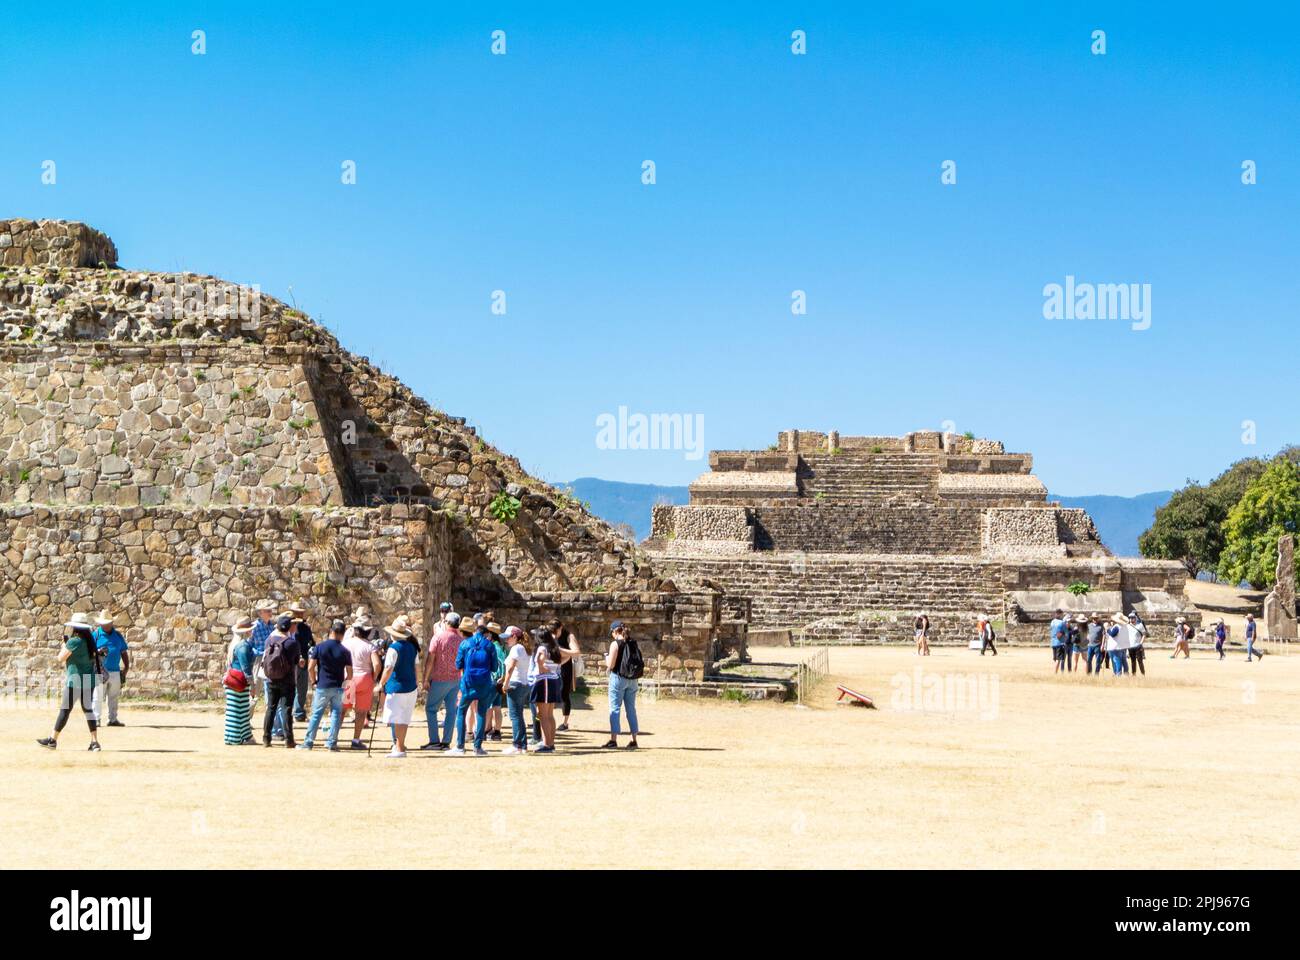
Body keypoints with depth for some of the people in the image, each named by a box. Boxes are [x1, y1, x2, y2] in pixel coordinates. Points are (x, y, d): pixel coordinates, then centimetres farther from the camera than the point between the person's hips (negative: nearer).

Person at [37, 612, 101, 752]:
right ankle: (95, 742, 2)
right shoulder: (90, 641, 7)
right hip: (89, 681, 7)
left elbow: (61, 658, -8)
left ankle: (52, 740, 10)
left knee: (65, 710, 1)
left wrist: (64, 644, 8)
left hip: (75, 681, -7)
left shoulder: (74, 641, -14)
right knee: (88, 709, 9)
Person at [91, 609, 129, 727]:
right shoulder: (95, 635, 1)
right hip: (100, 672, -4)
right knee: (98, 696, -6)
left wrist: (126, 669, 7)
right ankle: (96, 719, -4)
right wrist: (98, 652, -21)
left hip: (115, 672, 4)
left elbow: (124, 653, 14)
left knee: (113, 697, 9)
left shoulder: (118, 636, 11)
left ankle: (113, 719, 15)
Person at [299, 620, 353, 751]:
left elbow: (310, 667, -7)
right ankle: (331, 742, 6)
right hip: (338, 688, 0)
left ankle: (308, 742, 6)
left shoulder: (319, 647, -4)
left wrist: (315, 681, 7)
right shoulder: (345, 651, -3)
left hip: (322, 686, 0)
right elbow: (350, 675, -2)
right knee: (336, 714, 8)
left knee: (316, 714, 5)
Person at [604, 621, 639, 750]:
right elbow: (640, 663, 9)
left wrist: (607, 658, 7)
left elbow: (611, 665, -14)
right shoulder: (633, 643, 7)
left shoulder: (615, 644, -10)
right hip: (632, 680, 6)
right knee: (631, 709, 11)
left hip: (618, 678, -5)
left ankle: (613, 740, -3)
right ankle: (634, 740, 12)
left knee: (615, 709, 0)